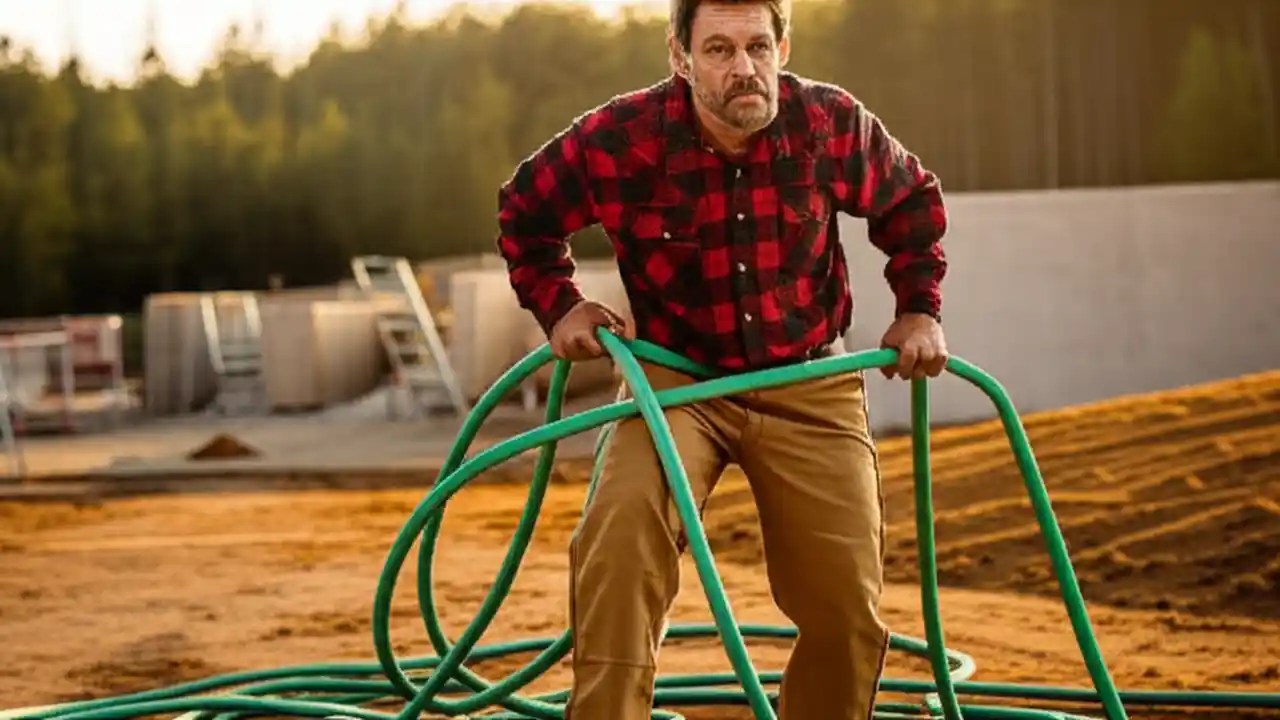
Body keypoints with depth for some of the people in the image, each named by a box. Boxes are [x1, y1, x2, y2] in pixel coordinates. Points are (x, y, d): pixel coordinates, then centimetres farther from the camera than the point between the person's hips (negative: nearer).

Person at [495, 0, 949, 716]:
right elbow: (524, 212, 2)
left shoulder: (833, 122, -13)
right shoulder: (621, 137, -18)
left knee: (849, 613, 2)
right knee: (620, 540, -31)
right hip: (676, 380, -2)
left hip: (810, 388, 2)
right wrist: (559, 307, -7)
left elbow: (913, 202, 9)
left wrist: (920, 309, 5)